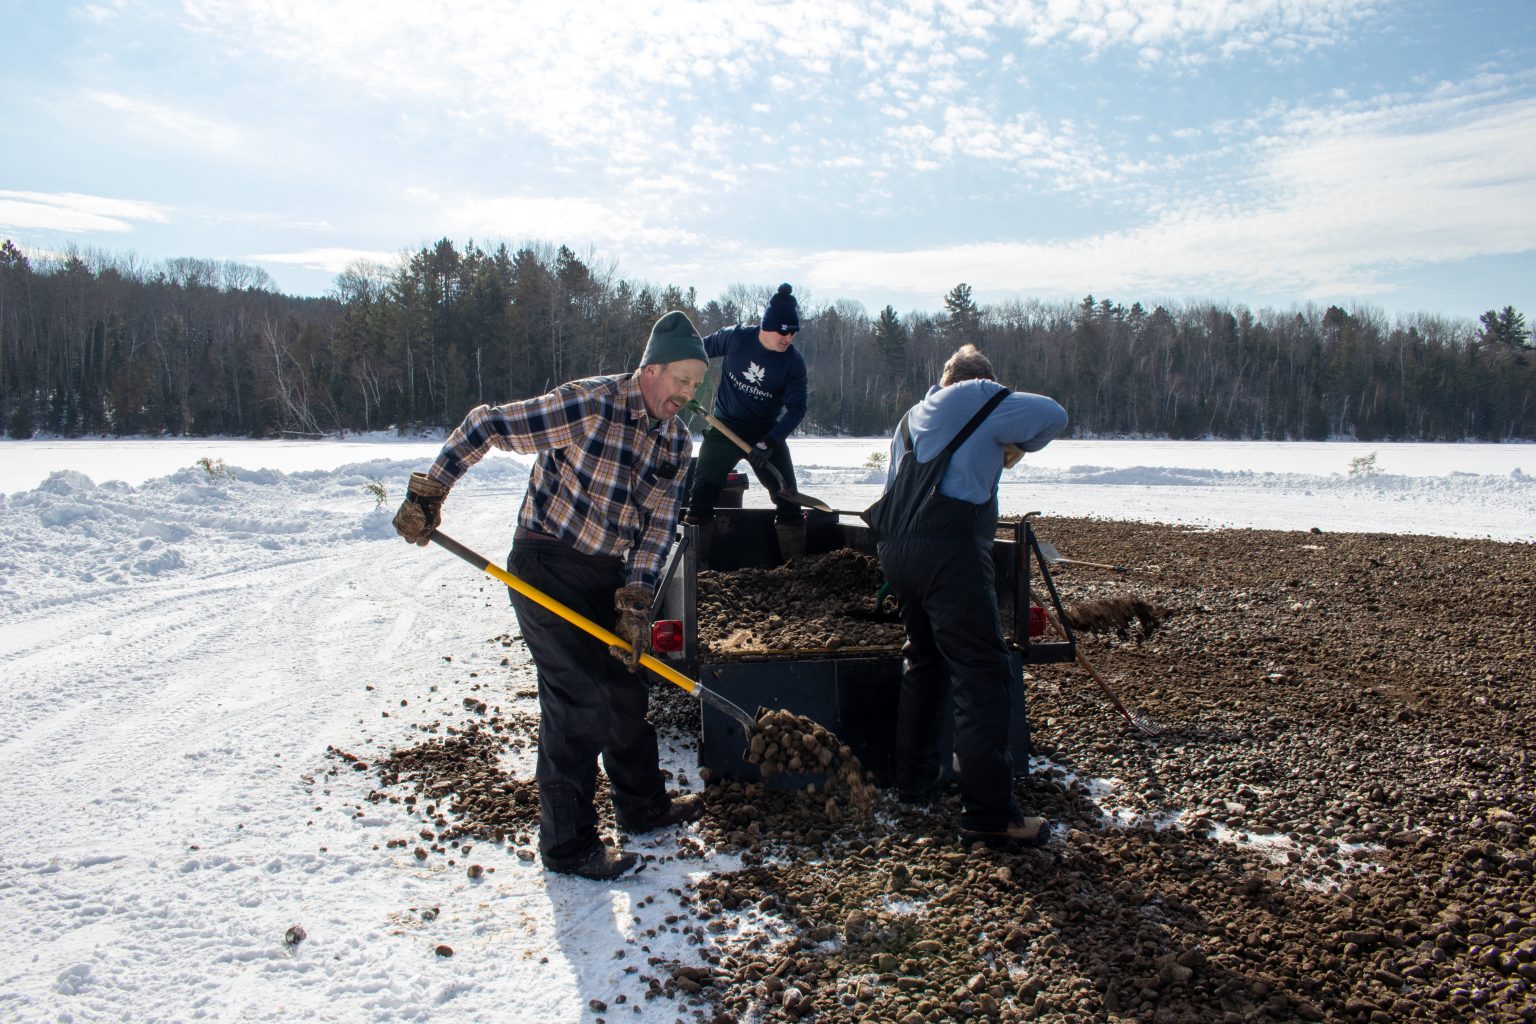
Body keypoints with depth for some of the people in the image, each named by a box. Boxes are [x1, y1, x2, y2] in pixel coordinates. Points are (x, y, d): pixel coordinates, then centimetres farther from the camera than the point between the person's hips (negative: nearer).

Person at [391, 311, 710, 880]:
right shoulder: (588, 404, -20)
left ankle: (643, 806, 35)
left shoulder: (676, 444, 2)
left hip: (608, 576, 7)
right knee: (578, 701, -8)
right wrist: (427, 493, -15)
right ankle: (567, 845, 5)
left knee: (626, 690, 16)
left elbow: (657, 526, 0)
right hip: (547, 569, -7)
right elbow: (487, 426, -16)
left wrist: (634, 602, -9)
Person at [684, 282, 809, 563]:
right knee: (702, 492, -5)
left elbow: (796, 408, -15)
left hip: (768, 433, 1)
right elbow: (701, 349, 5)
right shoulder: (735, 338, -14)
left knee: (787, 496, -1)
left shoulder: (794, 362, -13)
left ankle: (797, 563, 10)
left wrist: (770, 442, -27)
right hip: (725, 427, 0)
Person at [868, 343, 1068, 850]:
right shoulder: (985, 401, 8)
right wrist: (1016, 446, 18)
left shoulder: (913, 417, 28)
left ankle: (914, 779, 29)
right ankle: (989, 814, -12)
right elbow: (1053, 415, 1)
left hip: (896, 549, 8)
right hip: (950, 547, -8)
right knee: (983, 675, -8)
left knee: (923, 660, 23)